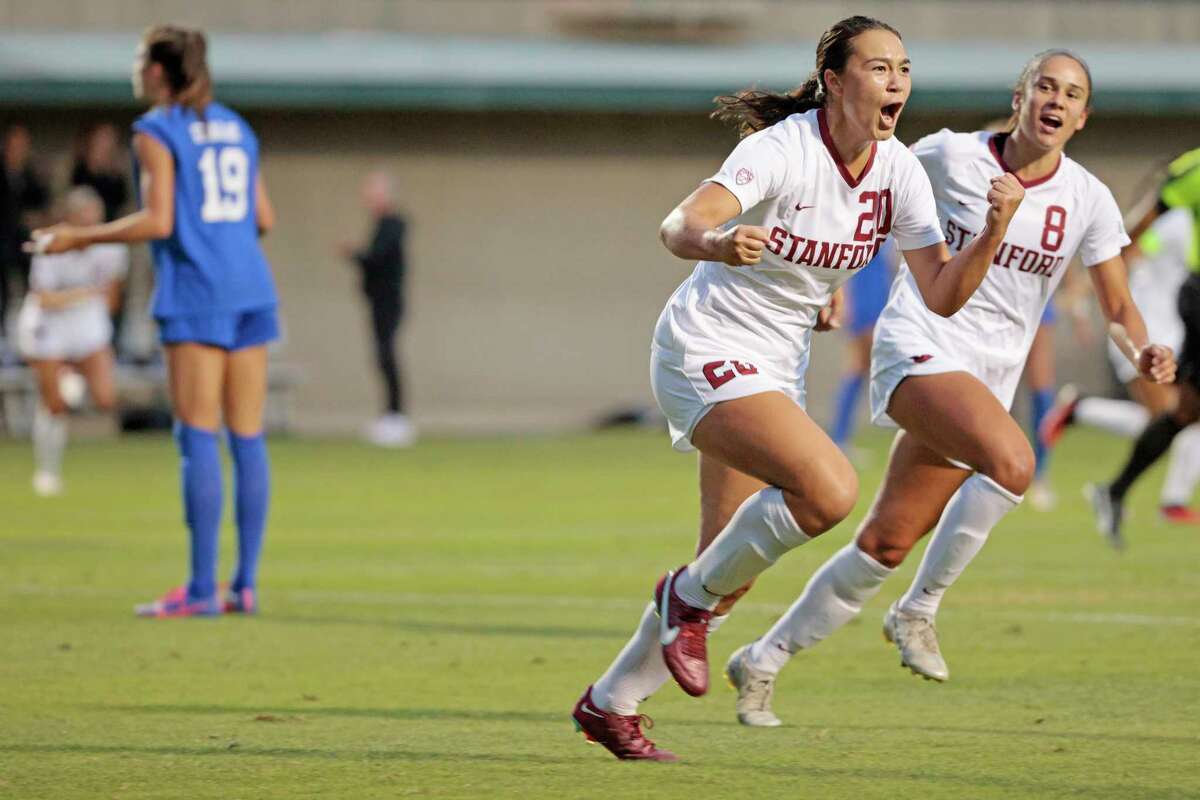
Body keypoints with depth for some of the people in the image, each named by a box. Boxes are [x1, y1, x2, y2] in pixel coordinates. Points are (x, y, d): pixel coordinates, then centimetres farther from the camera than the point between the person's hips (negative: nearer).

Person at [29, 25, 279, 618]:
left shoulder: (157, 130, -4)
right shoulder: (235, 127, 15)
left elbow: (157, 222, -12)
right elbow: (264, 218, 15)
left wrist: (80, 237, -4)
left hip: (196, 296, -6)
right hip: (251, 291, 6)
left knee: (198, 438, -7)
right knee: (247, 437, 6)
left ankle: (202, 588, -10)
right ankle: (245, 584, 5)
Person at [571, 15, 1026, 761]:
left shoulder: (899, 171, -3)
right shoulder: (782, 149, -22)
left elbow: (942, 294, -3)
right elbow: (679, 226, -35)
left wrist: (994, 230, -20)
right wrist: (717, 243, -58)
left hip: (778, 370, 8)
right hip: (705, 354, -8)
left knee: (731, 577, 9)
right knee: (831, 488, -29)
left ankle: (611, 702, 28)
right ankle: (691, 595, -6)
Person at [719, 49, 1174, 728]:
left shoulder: (1087, 200, 3)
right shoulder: (952, 157, -5)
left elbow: (1118, 305, 7)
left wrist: (1146, 353, -13)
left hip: (988, 378, 4)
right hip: (920, 347, -4)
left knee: (888, 544, 3)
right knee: (1012, 462, -31)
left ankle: (764, 661, 18)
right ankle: (919, 609, -14)